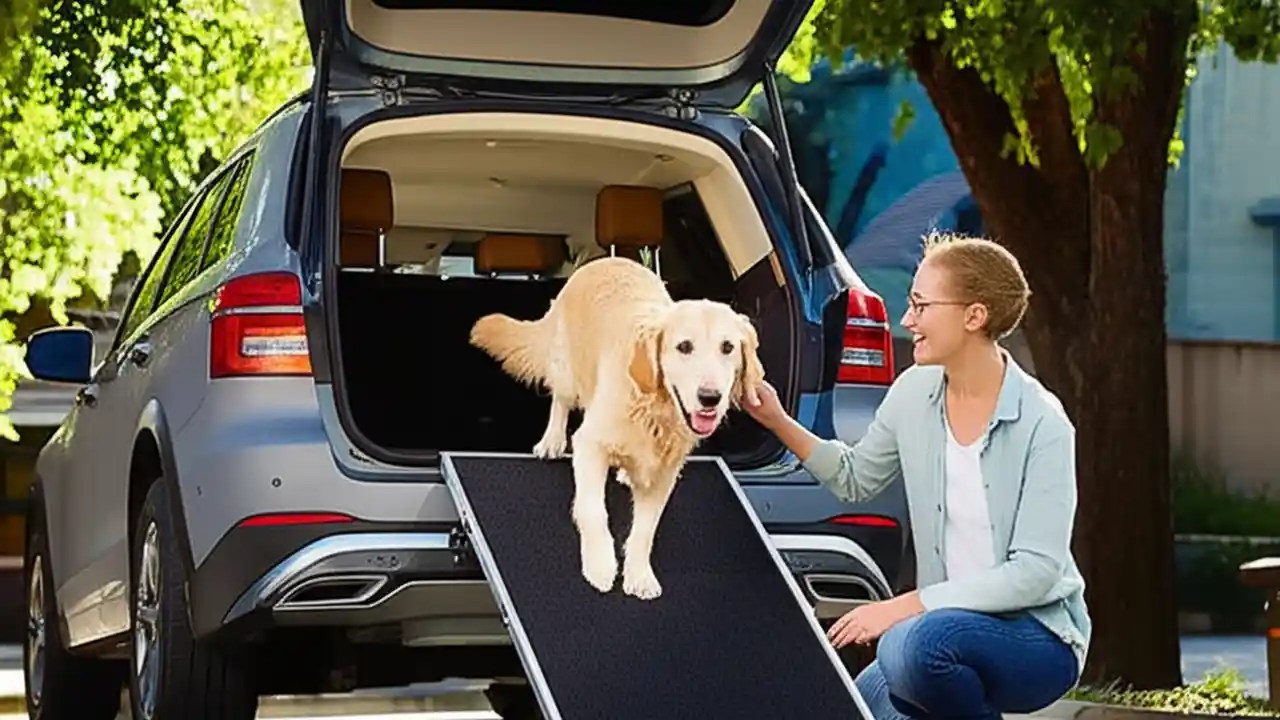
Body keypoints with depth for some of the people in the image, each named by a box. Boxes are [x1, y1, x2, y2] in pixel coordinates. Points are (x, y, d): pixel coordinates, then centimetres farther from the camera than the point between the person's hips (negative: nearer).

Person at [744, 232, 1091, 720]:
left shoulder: (1042, 424, -16)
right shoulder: (914, 393, 1)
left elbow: (1036, 572, -20)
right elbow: (855, 480, 17)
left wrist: (909, 605, -24)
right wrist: (778, 422, 3)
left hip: (1039, 636, -6)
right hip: (948, 624, 6)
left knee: (919, 641, -35)